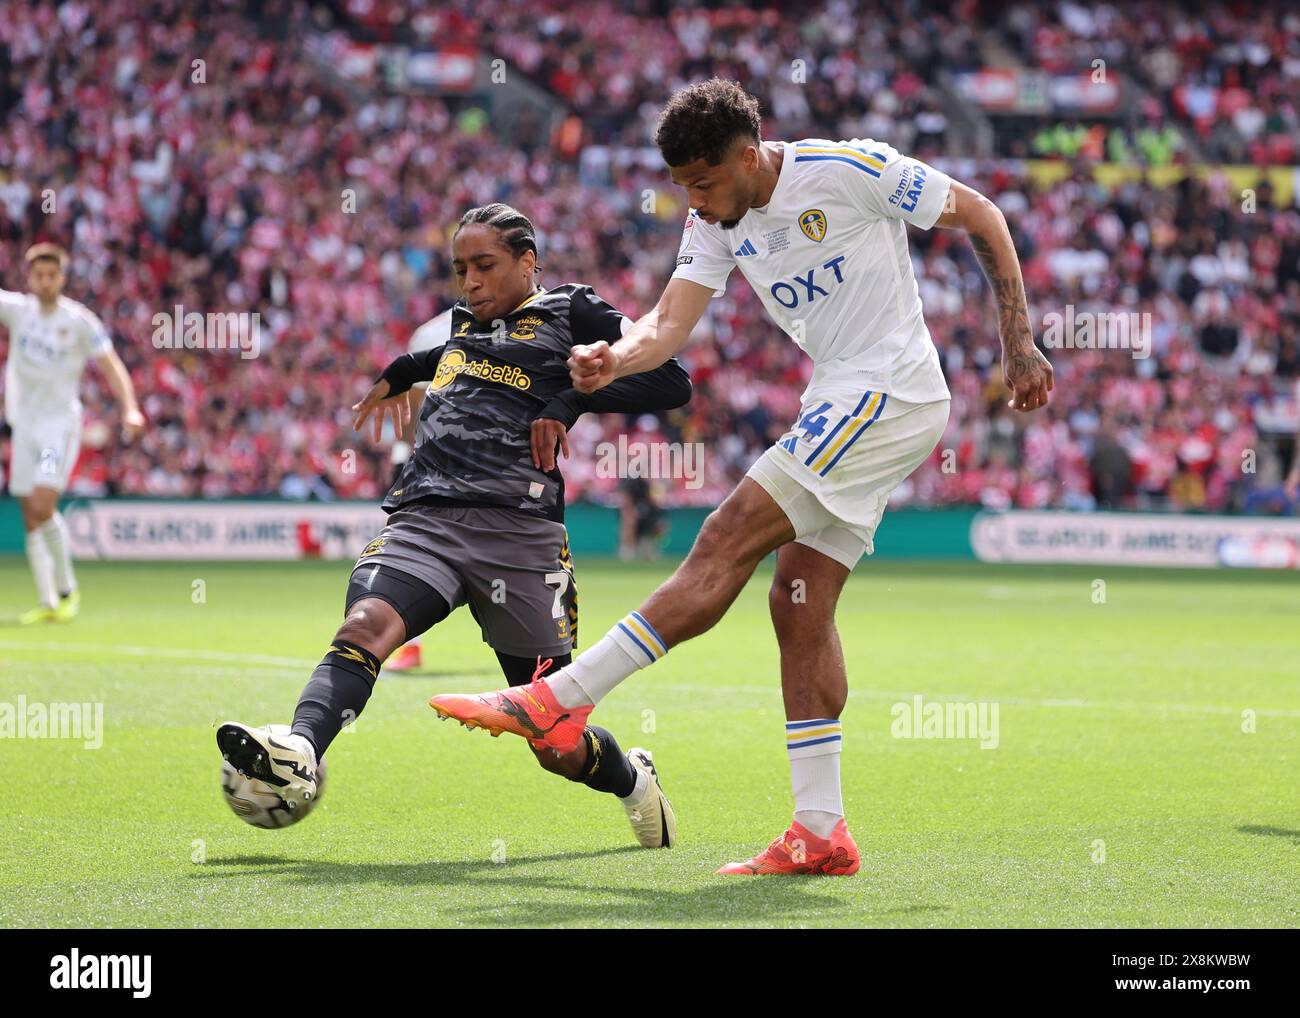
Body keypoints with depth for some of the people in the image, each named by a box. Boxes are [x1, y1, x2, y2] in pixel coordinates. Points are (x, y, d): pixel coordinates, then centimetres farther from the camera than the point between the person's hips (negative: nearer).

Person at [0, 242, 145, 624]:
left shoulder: (80, 320, -6)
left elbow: (112, 367, -8)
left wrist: (129, 409, -22)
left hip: (60, 421, -4)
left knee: (43, 506, -19)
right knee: (31, 519, 3)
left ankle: (67, 589, -2)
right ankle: (46, 603, 9)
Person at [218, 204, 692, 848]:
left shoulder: (568, 312, 11)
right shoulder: (464, 319, 28)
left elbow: (671, 382, 4)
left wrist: (573, 400, -7)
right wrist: (404, 371, 39)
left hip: (518, 529, -4)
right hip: (425, 520, 4)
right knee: (364, 626, -30)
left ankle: (634, 779, 34)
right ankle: (298, 756, -52)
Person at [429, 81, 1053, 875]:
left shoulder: (850, 170, -14)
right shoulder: (719, 221, 6)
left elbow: (982, 217, -4)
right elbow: (672, 322, -2)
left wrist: (1019, 344, -4)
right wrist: (616, 358, -25)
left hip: (891, 395, -9)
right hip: (841, 407, 9)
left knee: (729, 541, -16)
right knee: (798, 602, 2)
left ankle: (561, 699, -18)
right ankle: (821, 835, 4)